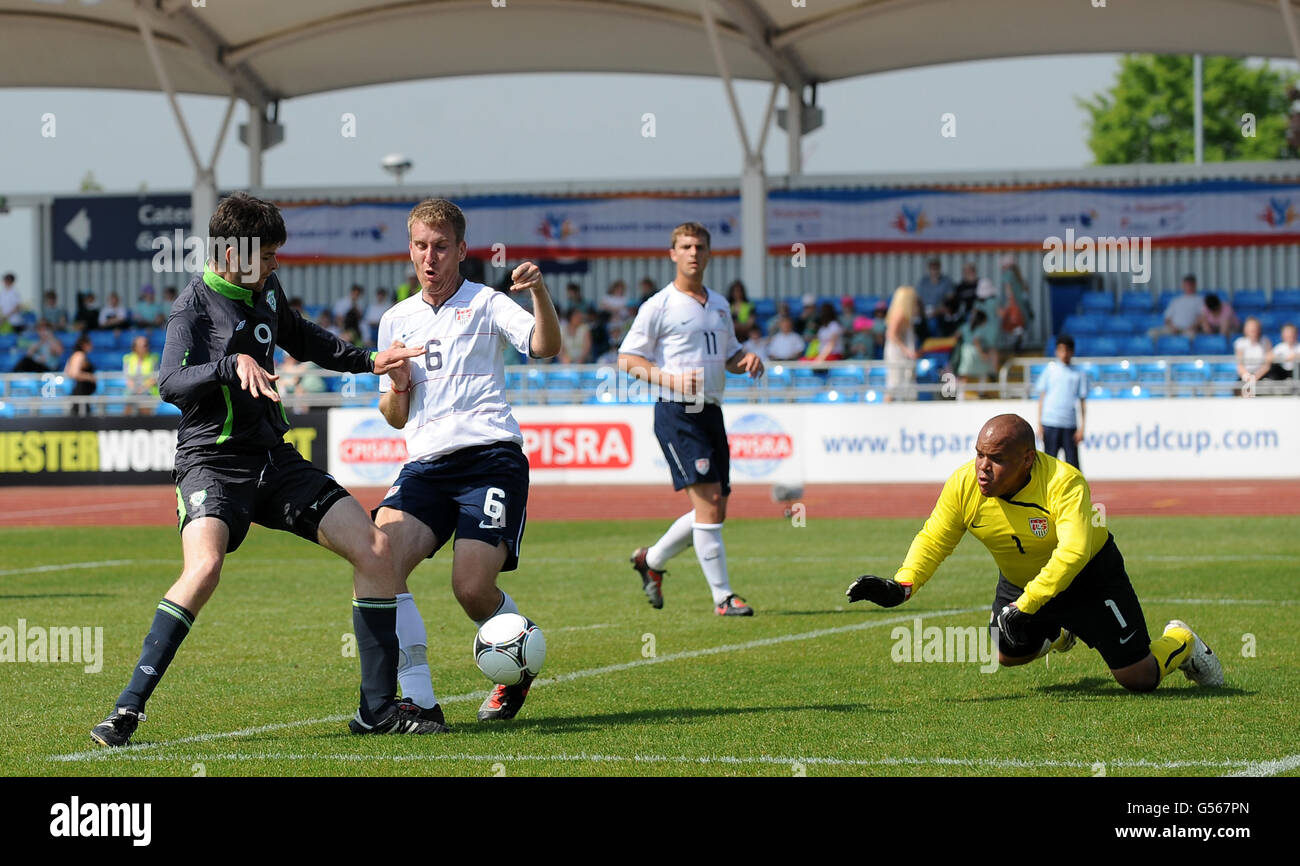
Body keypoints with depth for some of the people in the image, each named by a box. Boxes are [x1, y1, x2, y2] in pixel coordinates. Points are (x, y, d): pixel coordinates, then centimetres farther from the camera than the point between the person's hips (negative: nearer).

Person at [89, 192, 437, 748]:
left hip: (275, 460, 7)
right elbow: (171, 384, -24)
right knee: (204, 565, -34)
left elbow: (300, 339, 34)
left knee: (375, 550, -4)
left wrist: (366, 362, 31)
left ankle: (378, 708, 5)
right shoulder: (196, 305, -9)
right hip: (212, 461, -7)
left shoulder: (266, 290, 13)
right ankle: (128, 708, -25)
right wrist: (233, 364, -35)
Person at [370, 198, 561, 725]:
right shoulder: (396, 320, 20)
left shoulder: (486, 303, 6)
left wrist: (539, 293, -27)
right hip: (427, 463, 4)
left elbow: (545, 346, -11)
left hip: (490, 457, -4)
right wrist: (397, 383, 2)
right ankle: (419, 699, -18)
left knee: (472, 588, -16)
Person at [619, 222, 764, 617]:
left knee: (715, 511, 9)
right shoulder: (659, 306, -4)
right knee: (708, 502, -16)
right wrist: (671, 379, -19)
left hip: (711, 411, 8)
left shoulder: (719, 304, 16)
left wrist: (748, 359, 3)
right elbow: (627, 359, -5)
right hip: (677, 412, -7)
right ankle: (722, 596, -13)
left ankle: (651, 560, 30)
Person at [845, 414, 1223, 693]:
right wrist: (901, 587, -27)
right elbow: (933, 540, -11)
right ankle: (1059, 632, 49)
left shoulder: (1063, 483, -37)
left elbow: (1073, 552, -45)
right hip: (1018, 582, 5)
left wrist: (1025, 606, -49)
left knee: (1139, 678, -5)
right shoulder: (963, 485, -22)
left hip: (1089, 577, -5)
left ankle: (1180, 643, 29)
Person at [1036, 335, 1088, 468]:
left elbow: (1082, 401, 9)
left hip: (1070, 424, 1)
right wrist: (1039, 424, 3)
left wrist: (1081, 427, 2)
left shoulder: (1079, 374, 9)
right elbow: (1041, 397, 9)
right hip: (1050, 424, -1)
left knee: (1072, 462, -2)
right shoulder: (1050, 370, 8)